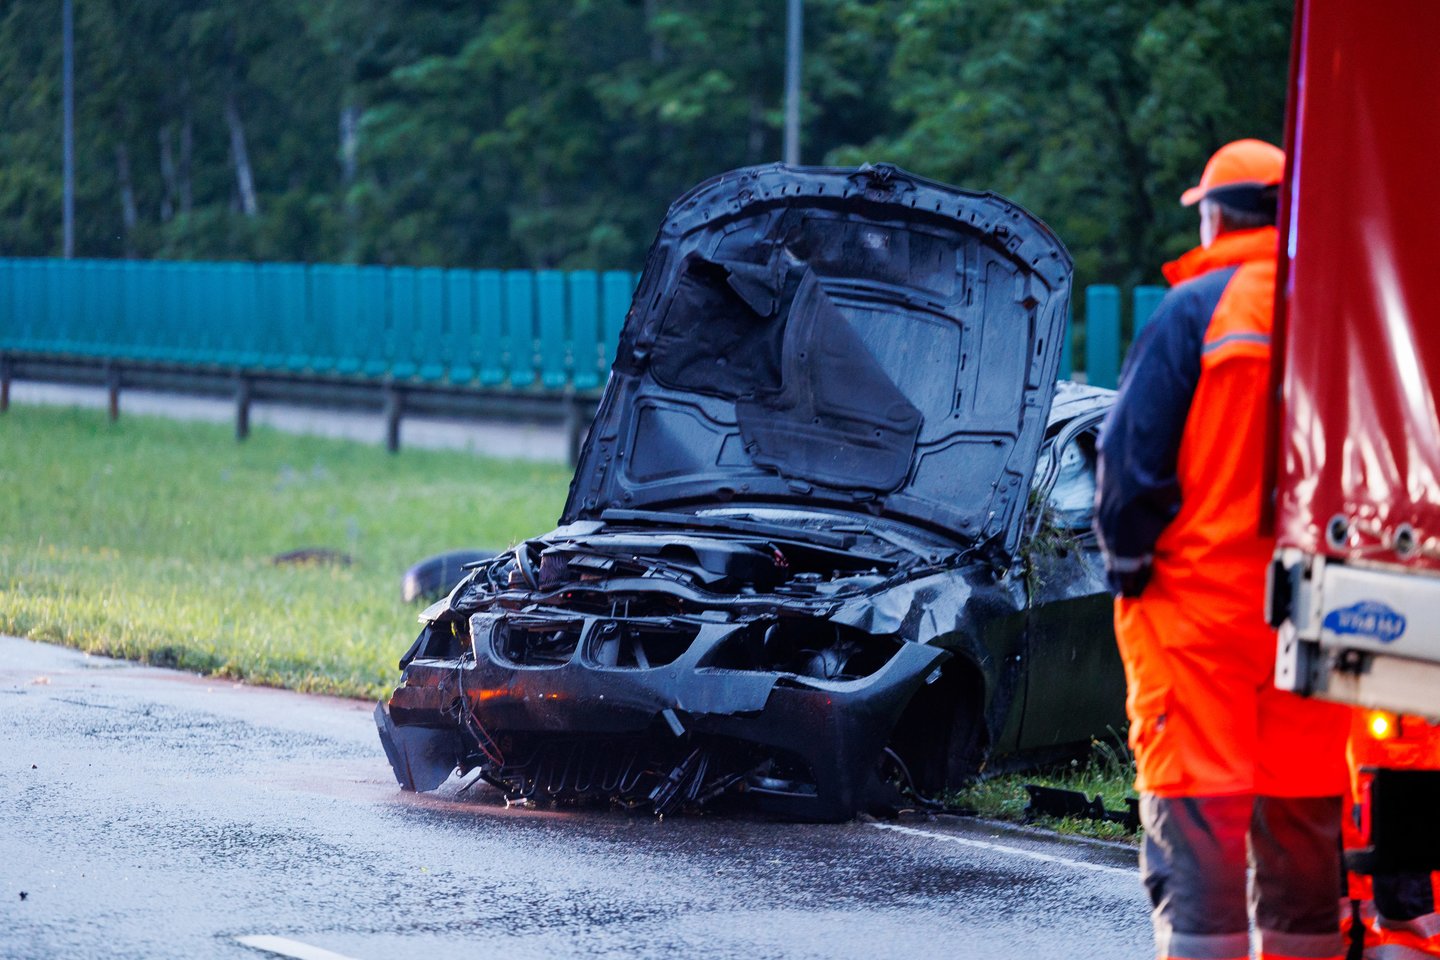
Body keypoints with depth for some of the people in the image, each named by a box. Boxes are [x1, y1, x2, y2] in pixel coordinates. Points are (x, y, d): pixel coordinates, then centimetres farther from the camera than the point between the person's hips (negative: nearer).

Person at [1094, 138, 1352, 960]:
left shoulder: (1196, 311, -8)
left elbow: (1134, 454, -10)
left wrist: (1127, 561, 1)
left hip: (1202, 600, -4)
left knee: (1196, 801, -3)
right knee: (1303, 805, 12)